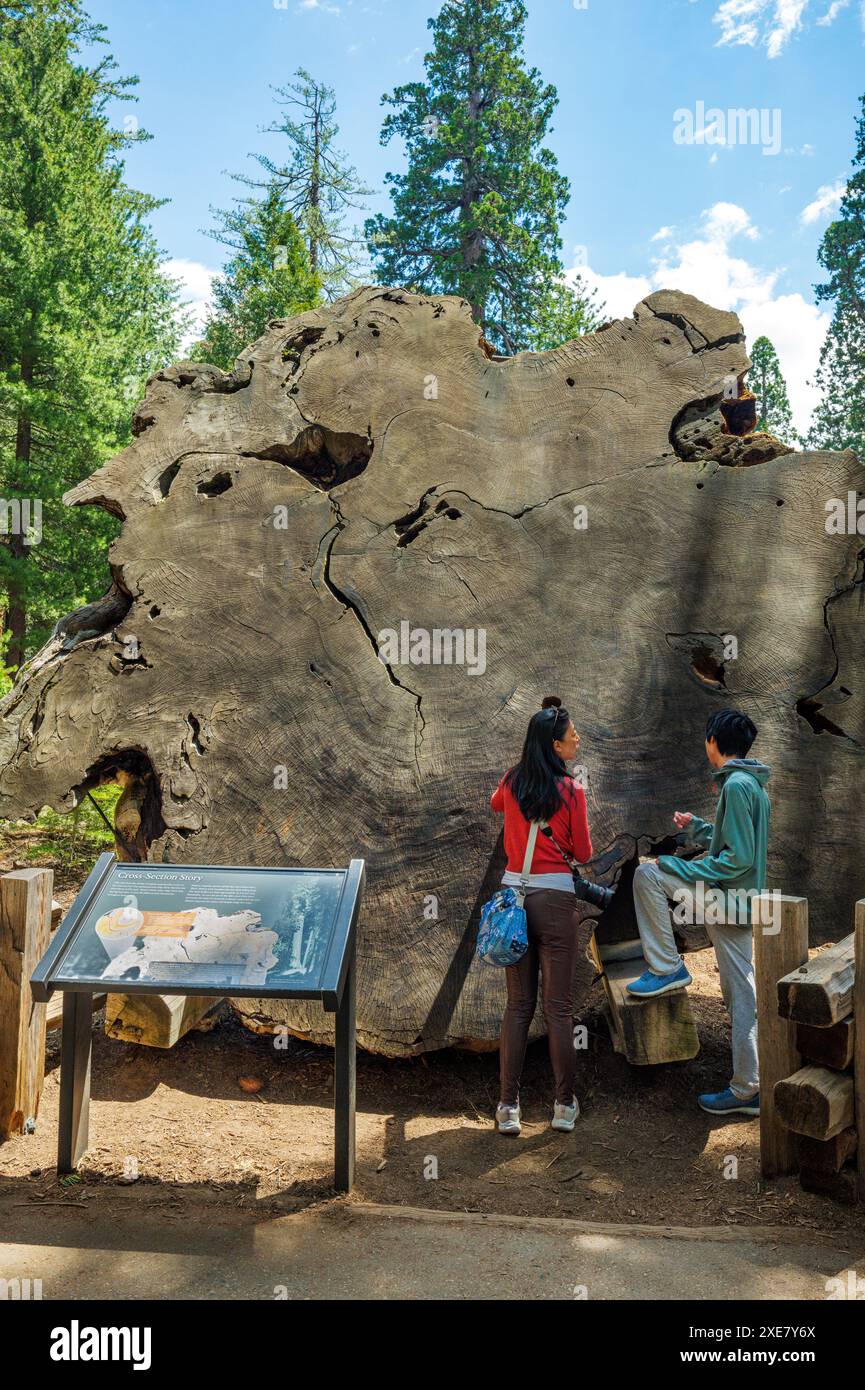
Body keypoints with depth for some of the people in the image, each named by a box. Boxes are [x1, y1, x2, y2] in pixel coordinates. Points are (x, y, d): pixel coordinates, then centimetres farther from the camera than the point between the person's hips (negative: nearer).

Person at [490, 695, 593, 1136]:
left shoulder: (511, 782, 3)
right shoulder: (571, 791, -10)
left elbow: (495, 804, 28)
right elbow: (583, 854, -1)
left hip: (513, 893, 4)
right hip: (555, 898, -4)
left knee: (518, 1005, 10)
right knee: (558, 1007, 5)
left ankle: (508, 1107, 10)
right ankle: (565, 1105, 15)